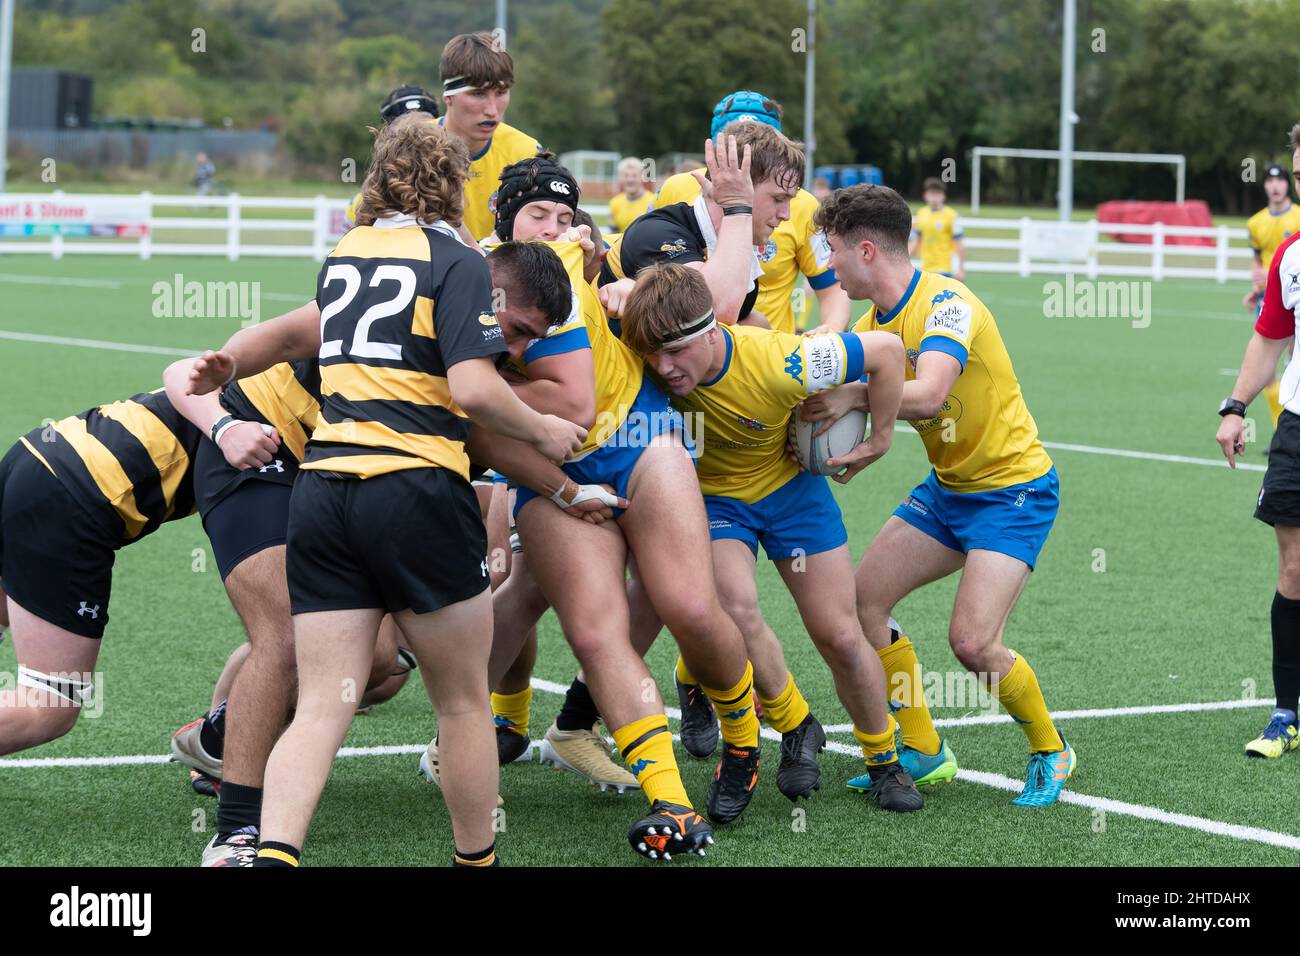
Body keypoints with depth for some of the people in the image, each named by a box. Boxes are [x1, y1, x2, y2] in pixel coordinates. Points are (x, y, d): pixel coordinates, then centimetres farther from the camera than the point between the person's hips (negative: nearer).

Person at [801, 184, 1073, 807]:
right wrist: (863, 451, -10)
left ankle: (1051, 751, 8)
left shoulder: (945, 303, -23)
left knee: (973, 642, -19)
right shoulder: (875, 324, 5)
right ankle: (924, 751, 14)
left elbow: (927, 395, -39)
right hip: (947, 487, 9)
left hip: (1012, 489, -9)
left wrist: (852, 397, -30)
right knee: (862, 600, 0)